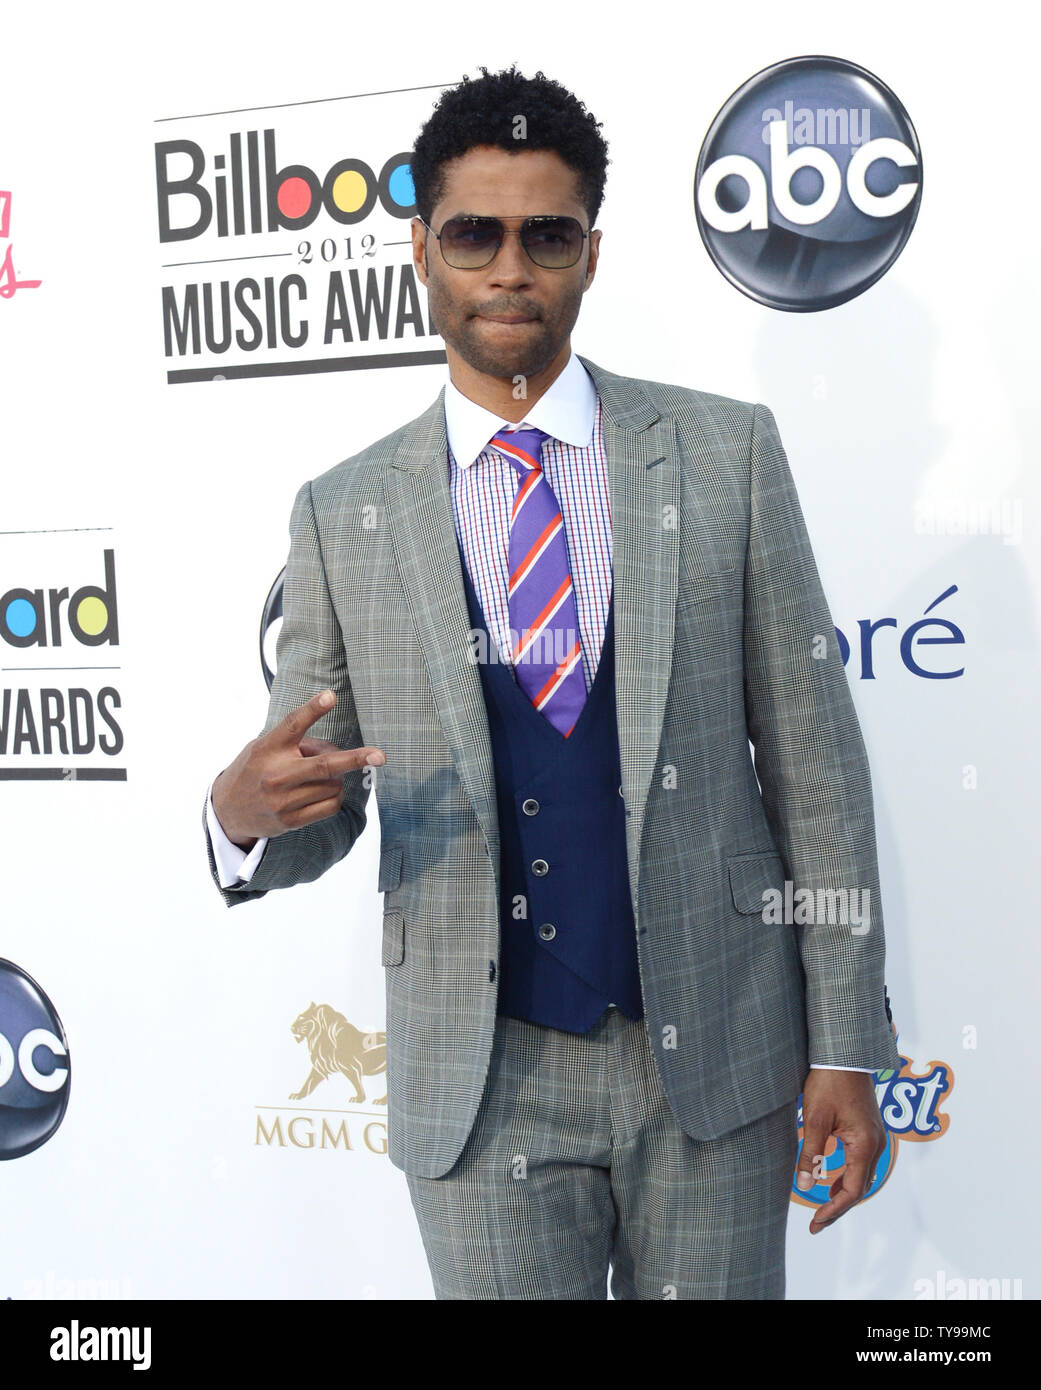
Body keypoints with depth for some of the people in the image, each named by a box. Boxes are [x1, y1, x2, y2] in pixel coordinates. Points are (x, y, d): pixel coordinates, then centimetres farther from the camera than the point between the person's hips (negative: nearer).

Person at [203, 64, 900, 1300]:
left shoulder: (724, 452, -2)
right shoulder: (341, 514, -1)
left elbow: (812, 754, -2)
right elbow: (319, 820, 4)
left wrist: (845, 1047, -2)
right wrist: (245, 813, -21)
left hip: (715, 1058, 1)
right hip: (483, 1084, 0)